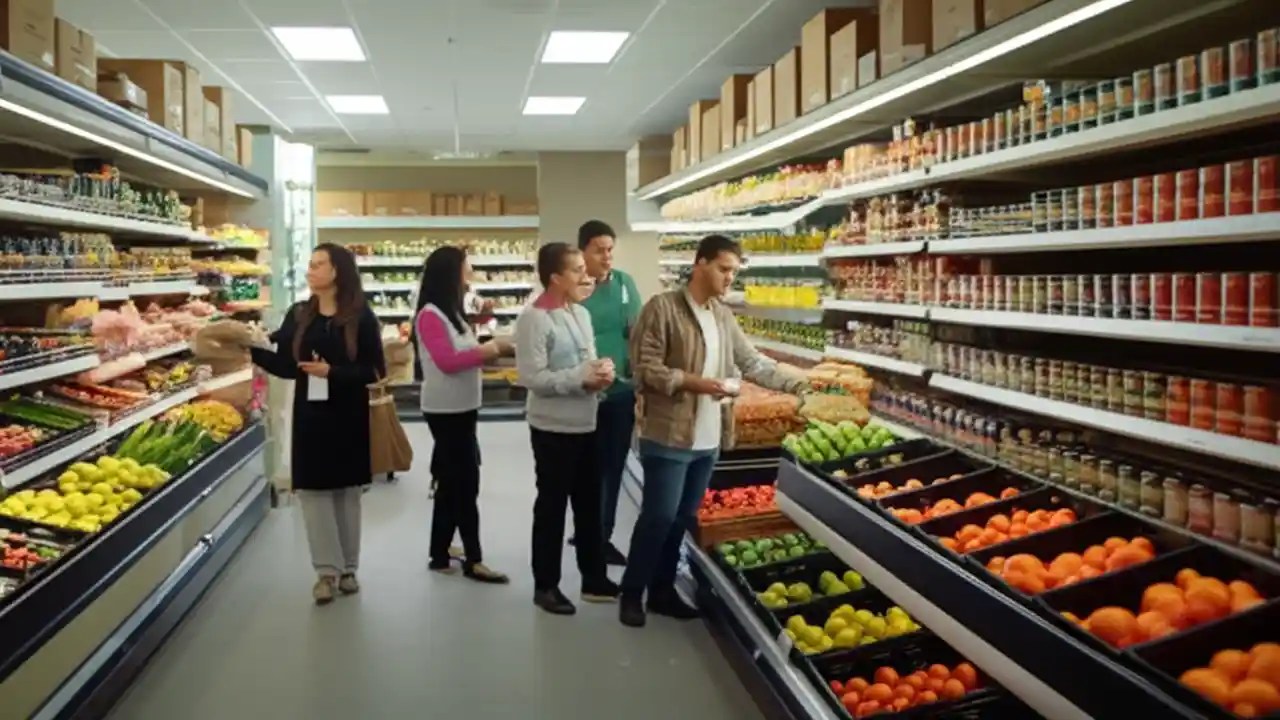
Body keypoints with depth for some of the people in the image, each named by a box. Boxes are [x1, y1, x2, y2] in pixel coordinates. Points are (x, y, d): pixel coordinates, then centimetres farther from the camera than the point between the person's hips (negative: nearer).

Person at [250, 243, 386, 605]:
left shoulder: (360, 317, -5)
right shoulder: (298, 315, 5)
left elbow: (375, 370, -10)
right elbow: (286, 365, 3)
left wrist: (333, 372, -21)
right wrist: (251, 349, -9)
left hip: (348, 416, -2)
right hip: (310, 415, 3)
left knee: (346, 489, 8)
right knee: (313, 489, 1)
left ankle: (348, 567, 20)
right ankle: (327, 570, 10)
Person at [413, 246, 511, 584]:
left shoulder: (451, 312, 14)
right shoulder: (430, 315, -15)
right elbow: (447, 362, -21)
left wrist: (491, 349, -2)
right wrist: (486, 350, -15)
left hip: (461, 408, 10)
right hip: (447, 411, -10)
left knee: (452, 482, 14)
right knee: (465, 483, -5)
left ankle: (440, 555, 23)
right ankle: (473, 560, 3)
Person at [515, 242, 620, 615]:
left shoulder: (581, 313, 9)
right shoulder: (534, 318, -16)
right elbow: (532, 378, -22)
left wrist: (601, 371, -5)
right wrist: (582, 379, -23)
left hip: (585, 424, 8)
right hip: (553, 428, -8)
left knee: (589, 503, 16)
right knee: (552, 506, 5)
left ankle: (594, 578, 29)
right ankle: (545, 586, 20)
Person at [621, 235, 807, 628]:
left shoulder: (724, 316, 11)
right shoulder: (662, 307, -10)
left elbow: (754, 363, 12)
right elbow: (644, 367, -14)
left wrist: (799, 383, 1)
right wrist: (693, 382, -21)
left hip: (708, 438, 7)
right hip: (668, 436, -7)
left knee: (683, 518, 14)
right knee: (659, 516, -2)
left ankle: (662, 590, 28)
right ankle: (632, 592, 15)